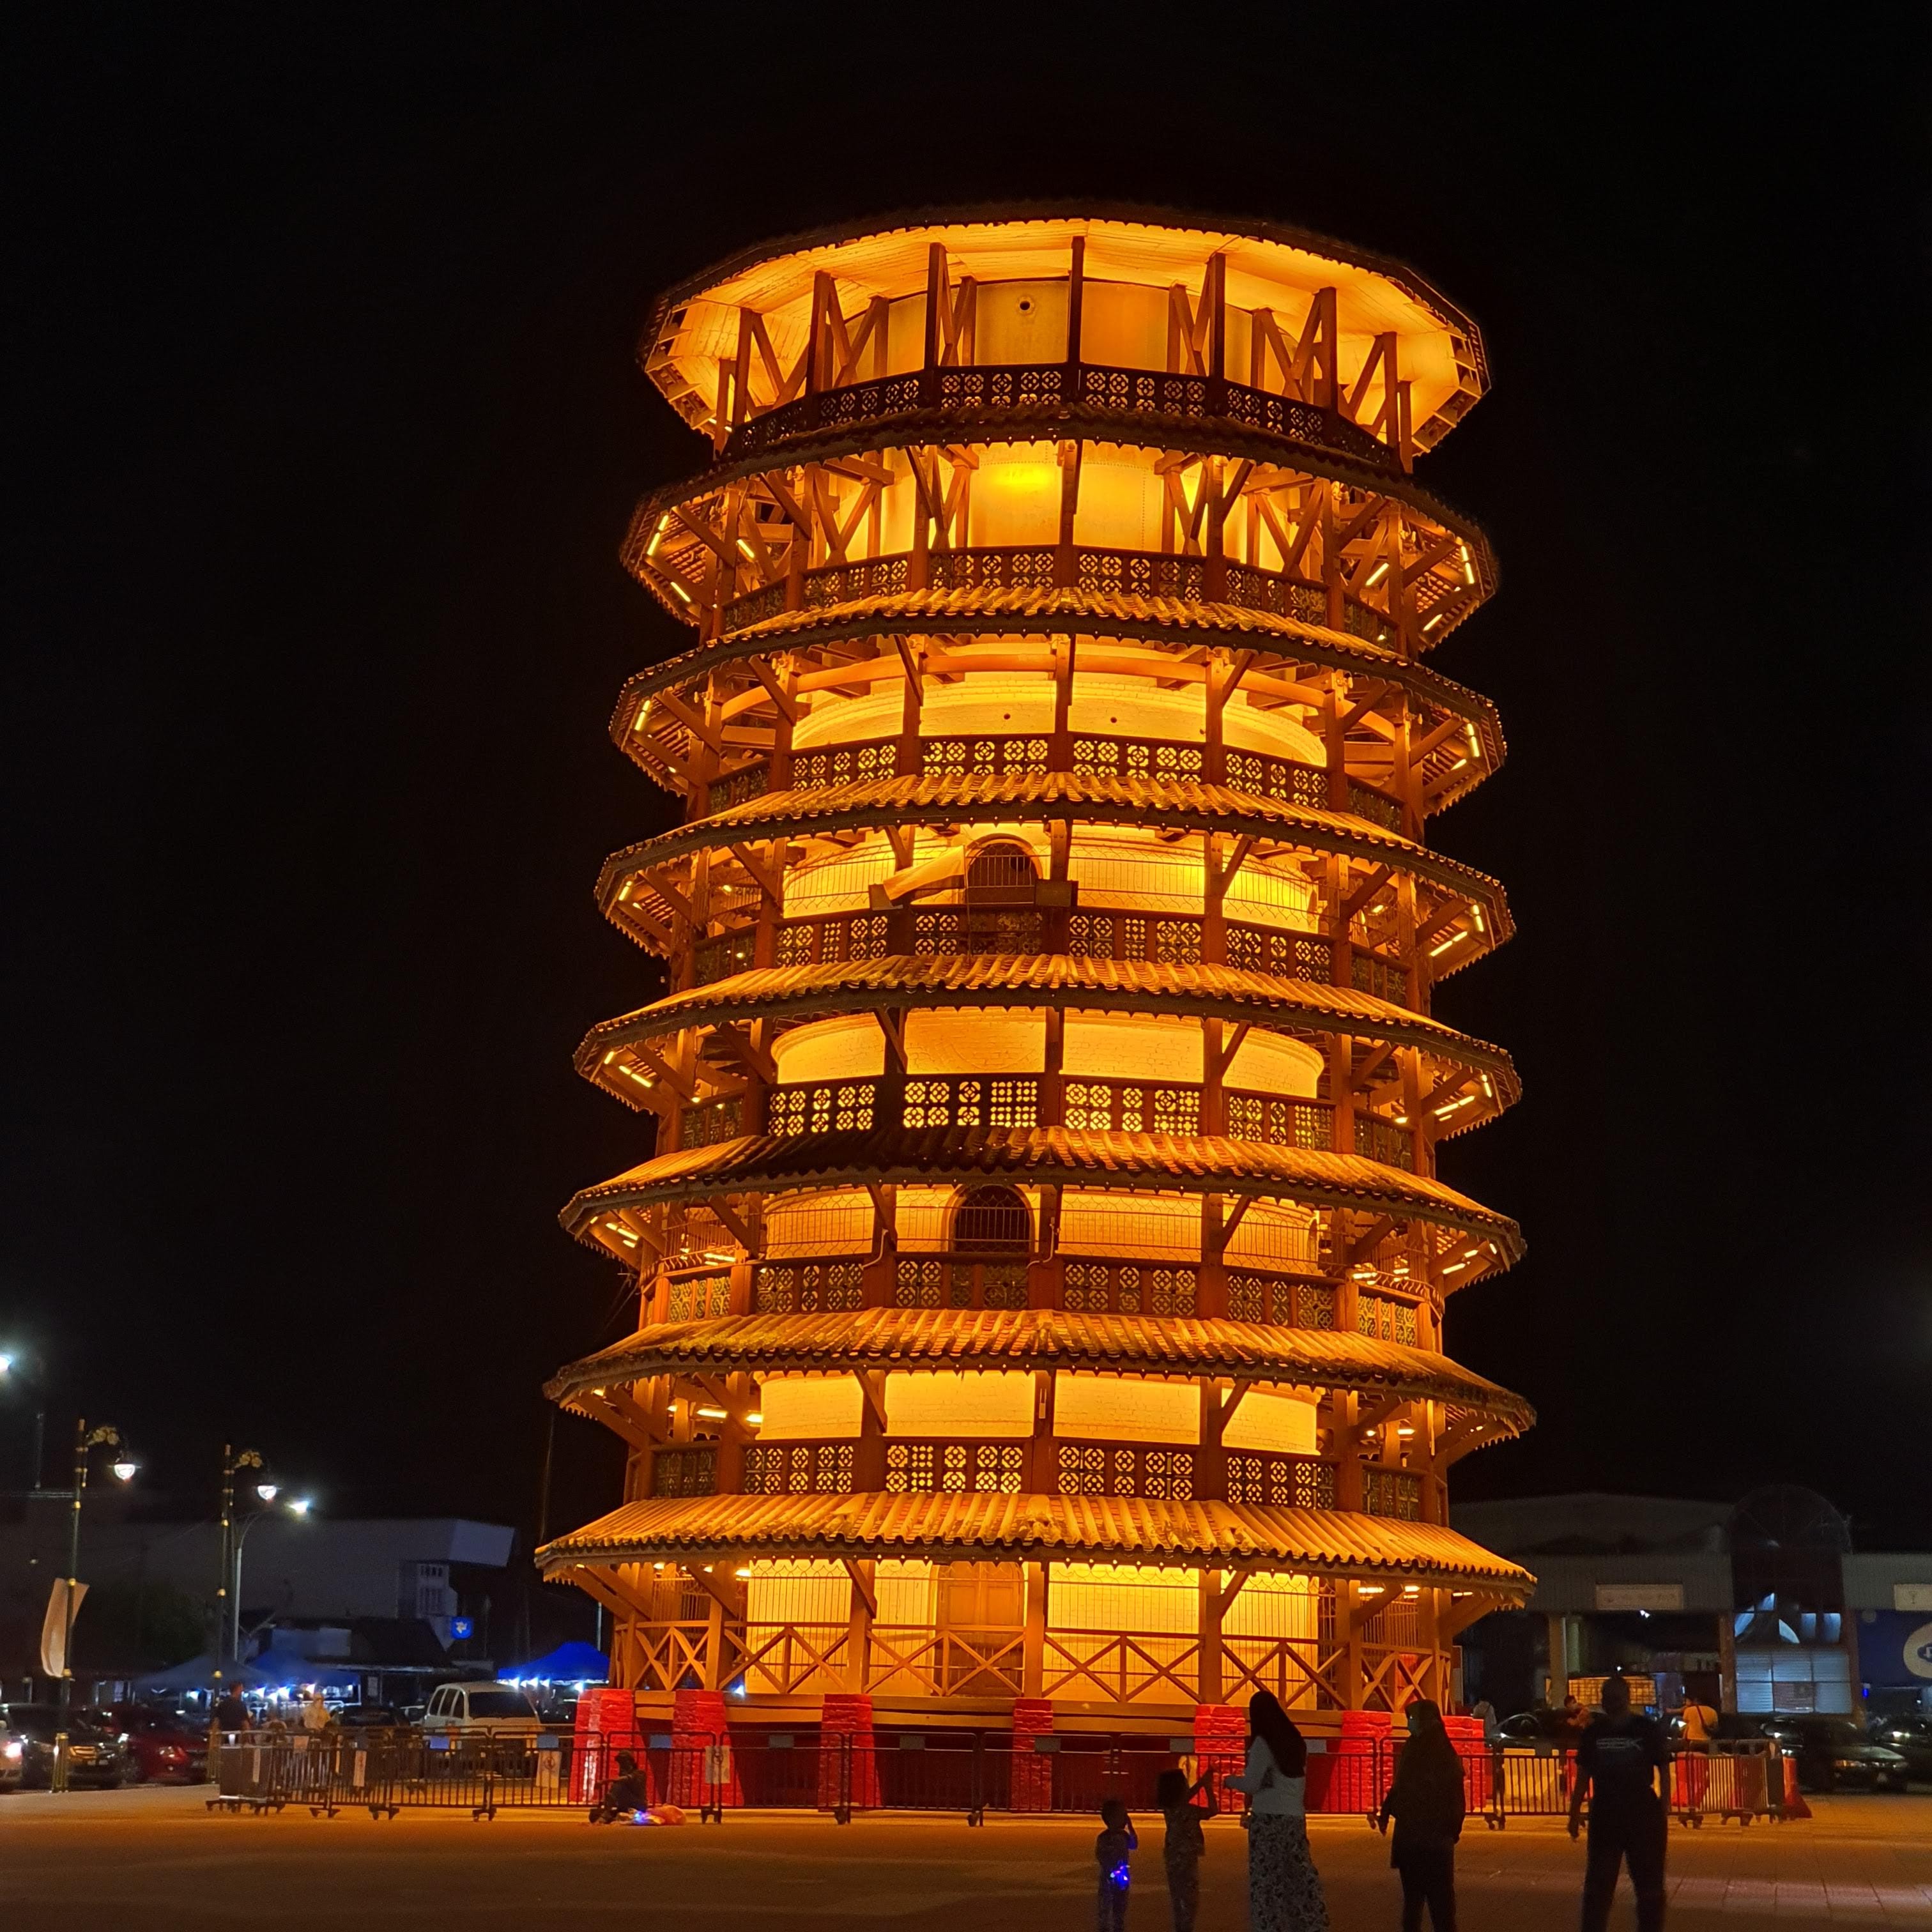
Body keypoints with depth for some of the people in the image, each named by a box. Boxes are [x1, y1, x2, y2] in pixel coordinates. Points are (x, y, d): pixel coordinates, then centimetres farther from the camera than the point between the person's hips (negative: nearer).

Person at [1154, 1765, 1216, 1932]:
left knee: (1178, 1898, 16)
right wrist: (1208, 1788, -8)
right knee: (1189, 1899, 0)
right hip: (1186, 1859, -8)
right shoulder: (1187, 1811, -22)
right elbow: (1213, 1810, -15)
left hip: (1173, 1859, 8)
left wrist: (1202, 1782, 13)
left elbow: (1187, 1797, 17)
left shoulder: (1169, 1807, 0)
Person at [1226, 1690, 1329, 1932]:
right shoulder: (1295, 1741, 11)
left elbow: (1251, 1784, -11)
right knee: (1300, 1876, 10)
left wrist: (1231, 1781, 9)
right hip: (1295, 1817, 7)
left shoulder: (1262, 1743, -10)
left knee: (1267, 1879, -2)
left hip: (1269, 1819, -7)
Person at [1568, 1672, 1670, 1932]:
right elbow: (1583, 1775, 9)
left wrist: (1664, 1811, -9)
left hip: (1643, 1814, -2)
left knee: (1649, 1883, 7)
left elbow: (1664, 1772, -2)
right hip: (1605, 1814, 2)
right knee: (1598, 1884, 7)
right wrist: (1575, 1813, 6)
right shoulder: (1594, 1733, 3)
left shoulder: (1648, 1730, -4)